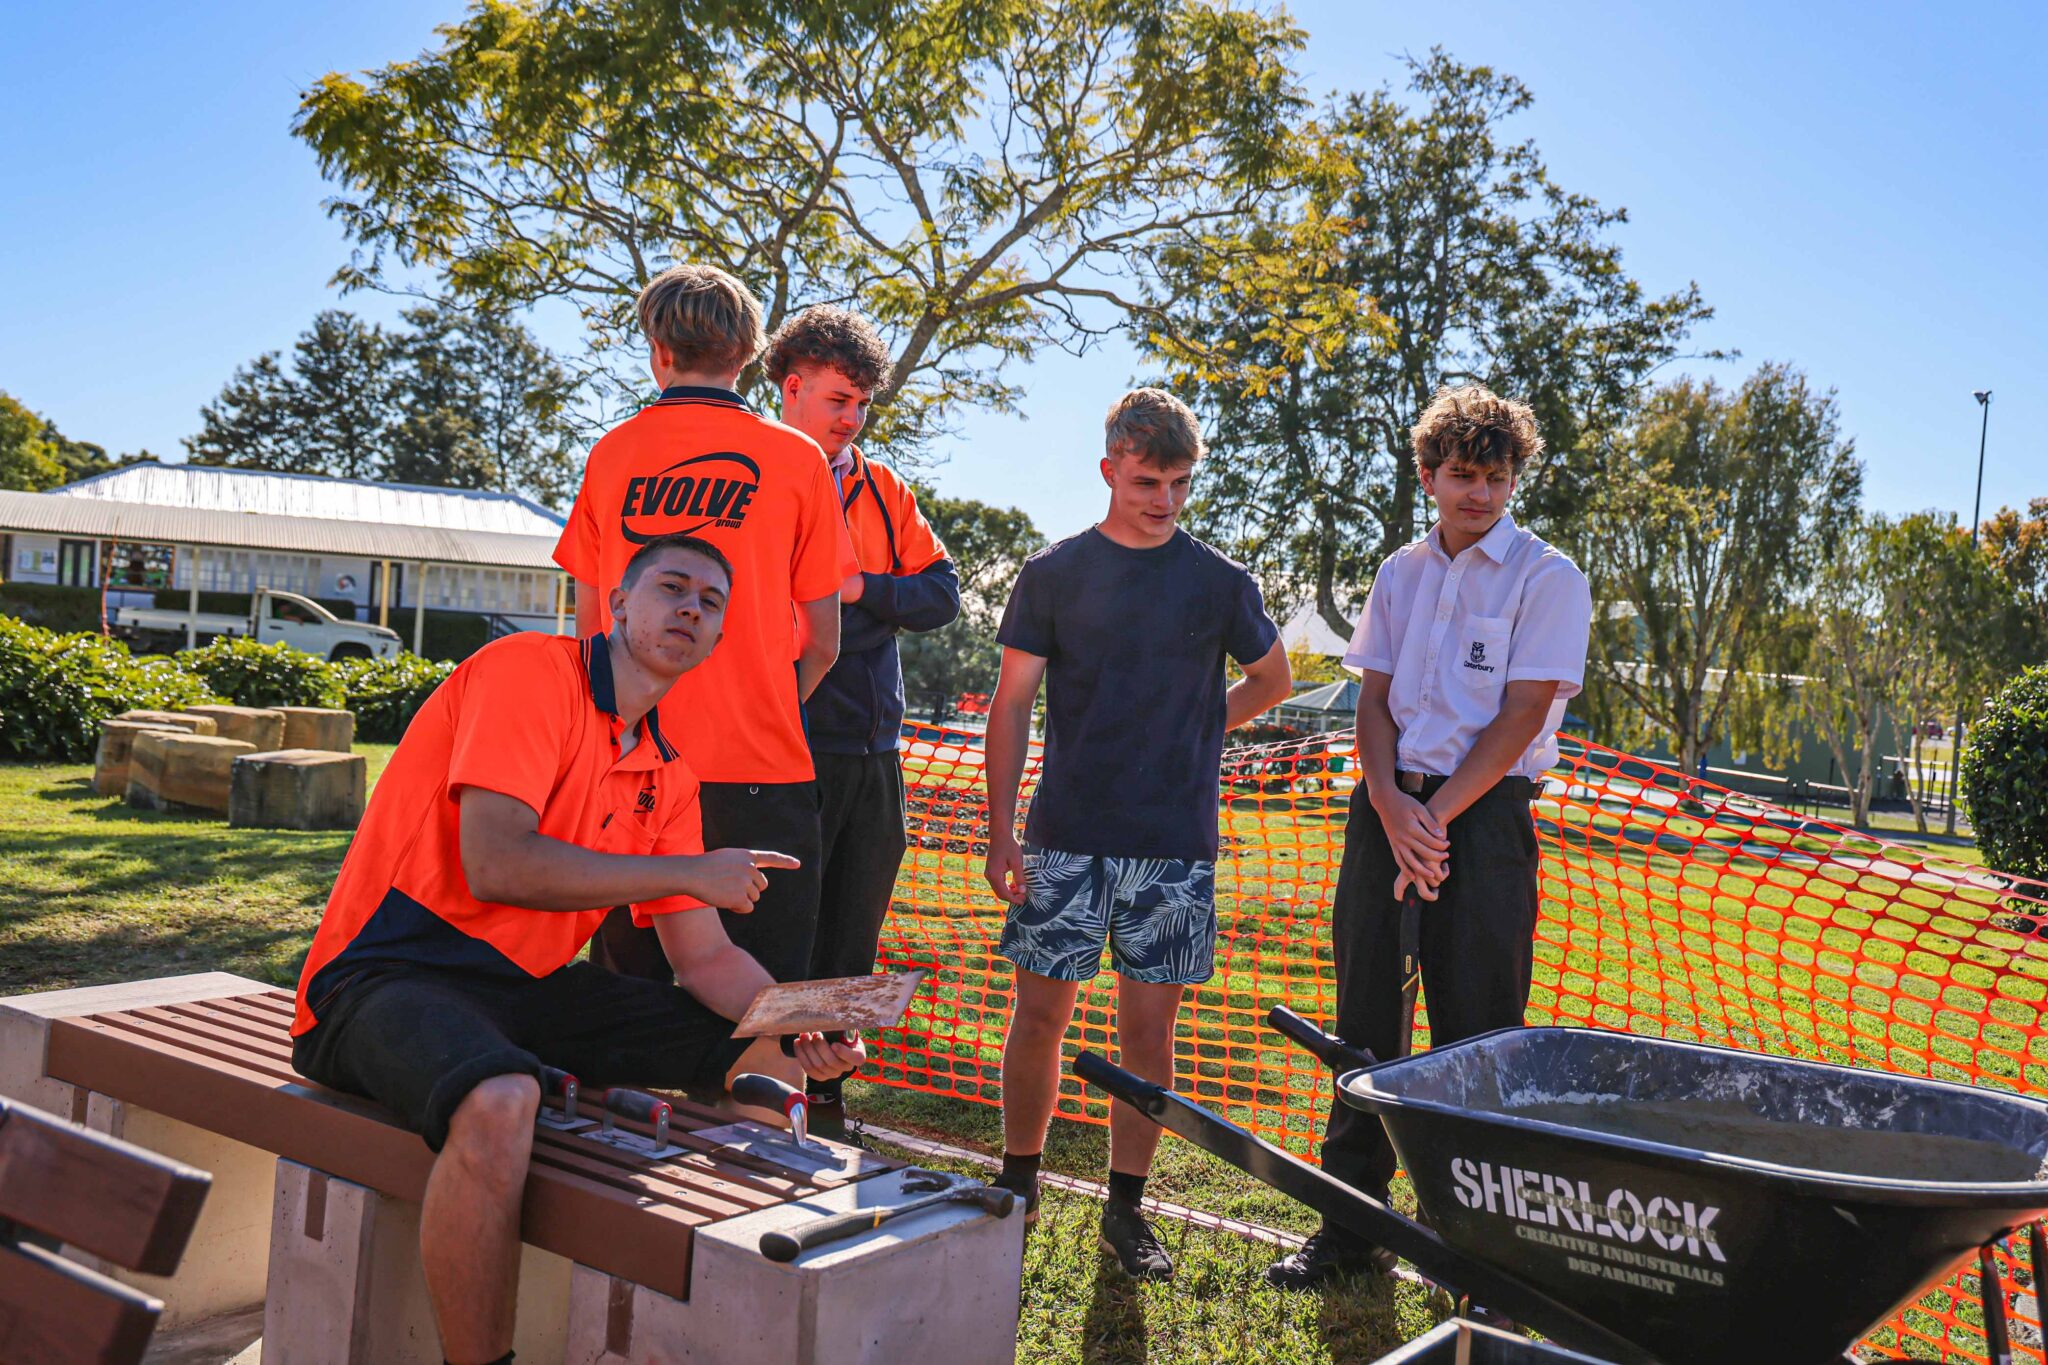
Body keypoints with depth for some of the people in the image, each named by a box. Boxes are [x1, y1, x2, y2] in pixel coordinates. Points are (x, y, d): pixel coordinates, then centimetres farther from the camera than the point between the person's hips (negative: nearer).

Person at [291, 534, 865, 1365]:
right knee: (499, 1102, -39)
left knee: (766, 1053, 3)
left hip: (531, 985, 8)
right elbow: (495, 862, -25)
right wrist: (690, 874, -18)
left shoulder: (668, 770, 11)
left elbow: (705, 956, 10)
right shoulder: (529, 671, -12)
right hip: (390, 975, -8)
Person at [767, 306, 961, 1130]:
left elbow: (942, 594, 6)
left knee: (850, 947, 12)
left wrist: (860, 591, -8)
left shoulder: (886, 491, 15)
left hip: (874, 752, 6)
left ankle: (823, 1098, 24)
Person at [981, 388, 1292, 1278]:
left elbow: (1270, 681, 20)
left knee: (1149, 1025, 5)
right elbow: (1012, 705, 2)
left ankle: (1125, 1207, 18)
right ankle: (1017, 1185, 22)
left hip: (1175, 846, 1)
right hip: (1067, 837, -1)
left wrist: (1193, 729, 9)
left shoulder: (1219, 584, 4)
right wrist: (1001, 831, -5)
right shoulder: (1055, 574, 2)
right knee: (1042, 1012, 3)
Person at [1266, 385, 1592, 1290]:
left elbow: (1519, 718, -8)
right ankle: (1351, 1225, 19)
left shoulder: (1547, 579, -1)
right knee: (1366, 1021, 8)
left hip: (1484, 813, -4)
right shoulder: (1401, 573, 13)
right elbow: (1373, 700, 8)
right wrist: (1392, 809, -9)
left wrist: (1437, 816, -13)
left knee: (1474, 1036, -2)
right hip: (1388, 804, 5)